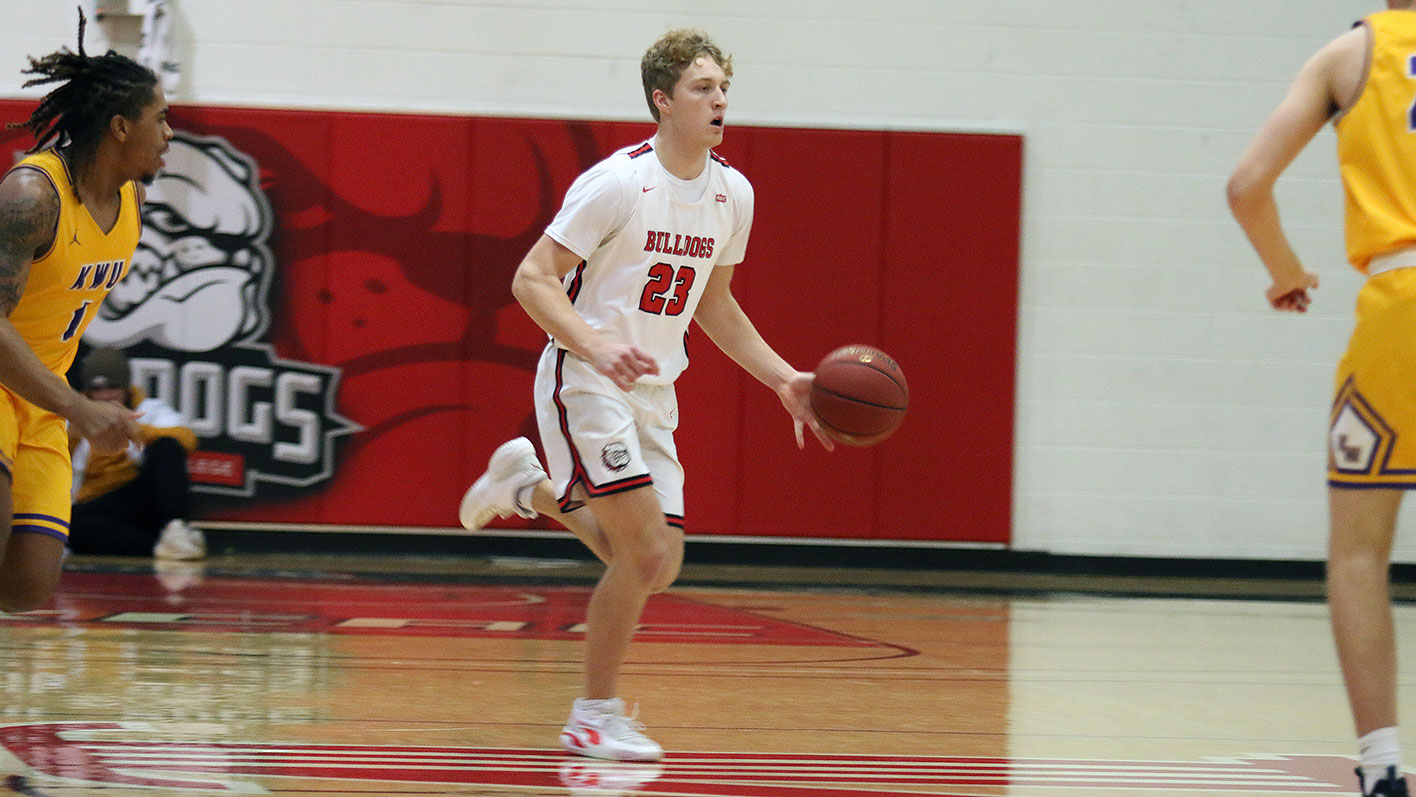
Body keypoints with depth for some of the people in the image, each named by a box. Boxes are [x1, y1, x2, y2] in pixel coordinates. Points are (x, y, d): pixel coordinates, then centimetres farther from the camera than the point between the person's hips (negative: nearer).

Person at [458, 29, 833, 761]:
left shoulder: (732, 193, 4)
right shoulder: (617, 183, -17)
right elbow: (532, 279, -18)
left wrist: (784, 380, 9)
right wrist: (599, 349, -33)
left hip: (653, 395, 7)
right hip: (585, 387, -7)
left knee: (656, 565, 7)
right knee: (647, 551, -17)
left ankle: (533, 489, 31)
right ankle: (594, 718, -1)